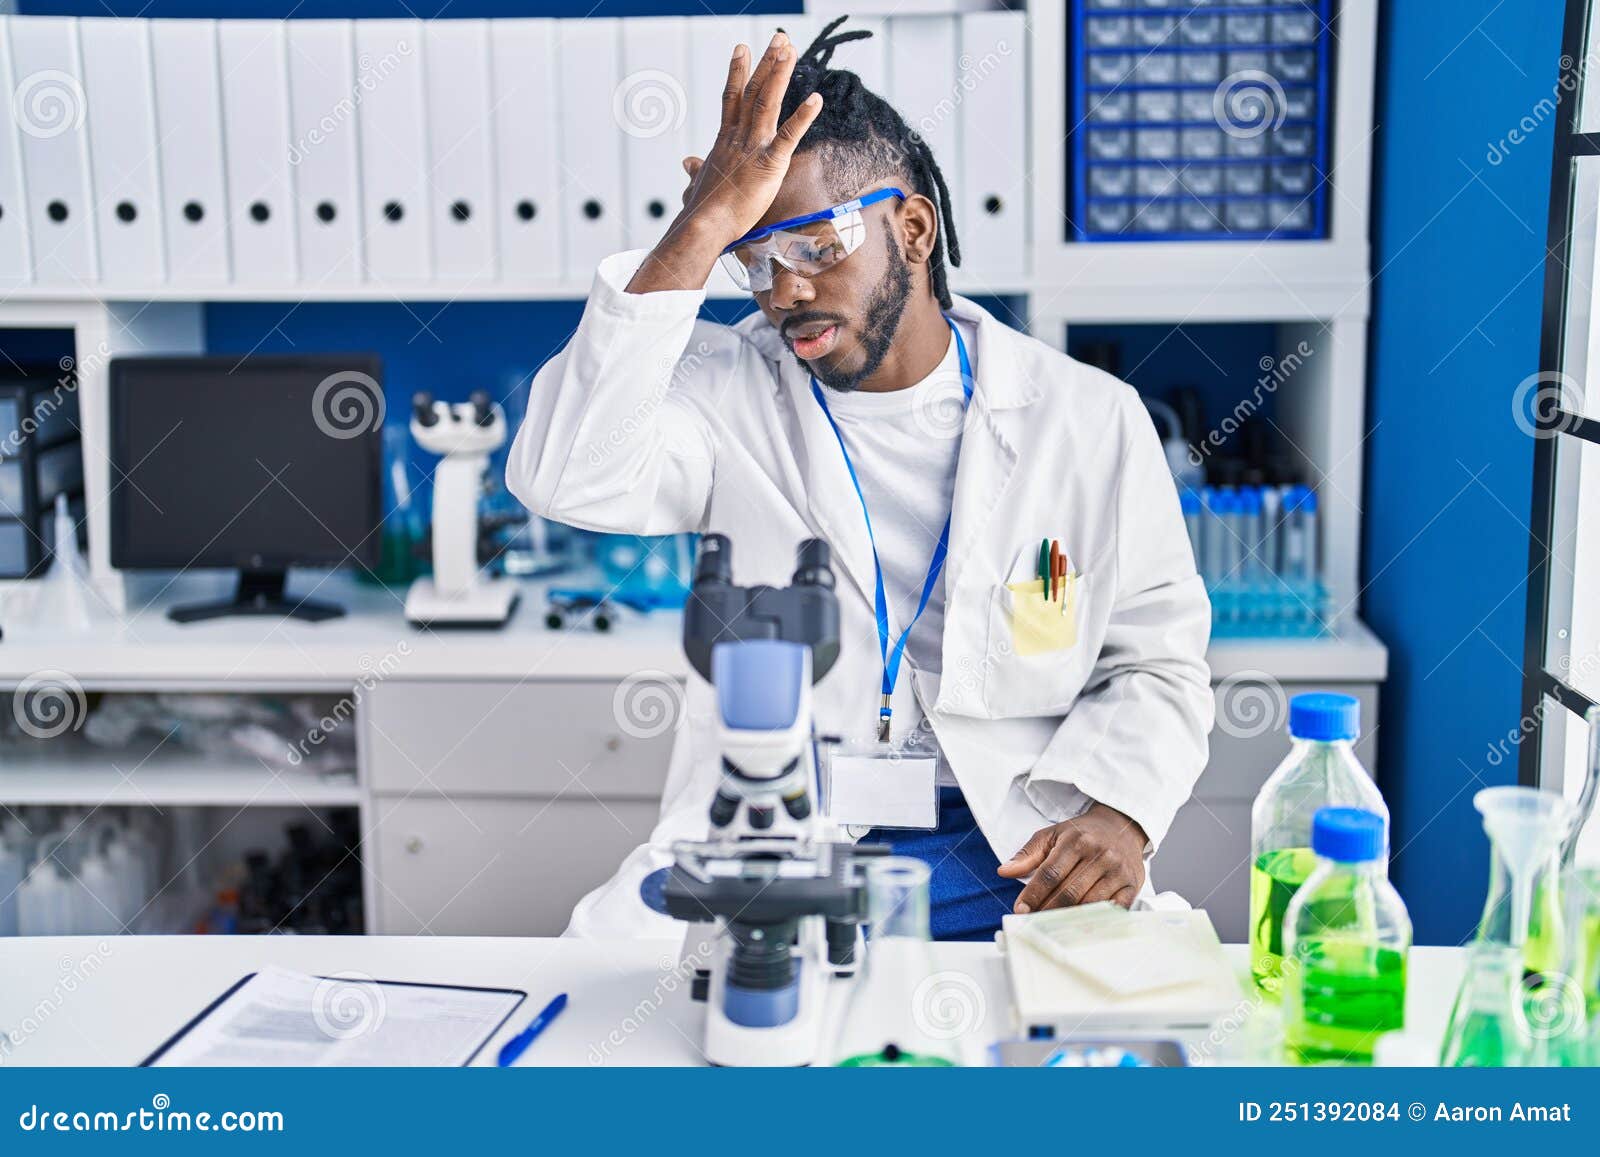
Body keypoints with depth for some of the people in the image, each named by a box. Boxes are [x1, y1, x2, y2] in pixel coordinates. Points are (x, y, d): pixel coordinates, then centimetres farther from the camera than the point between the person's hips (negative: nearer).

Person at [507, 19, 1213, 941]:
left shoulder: (1089, 421, 3)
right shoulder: (733, 391, 2)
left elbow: (1160, 660, 8)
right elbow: (567, 477, -18)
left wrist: (1120, 811, -13)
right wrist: (701, 231, -19)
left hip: (1015, 854, 0)